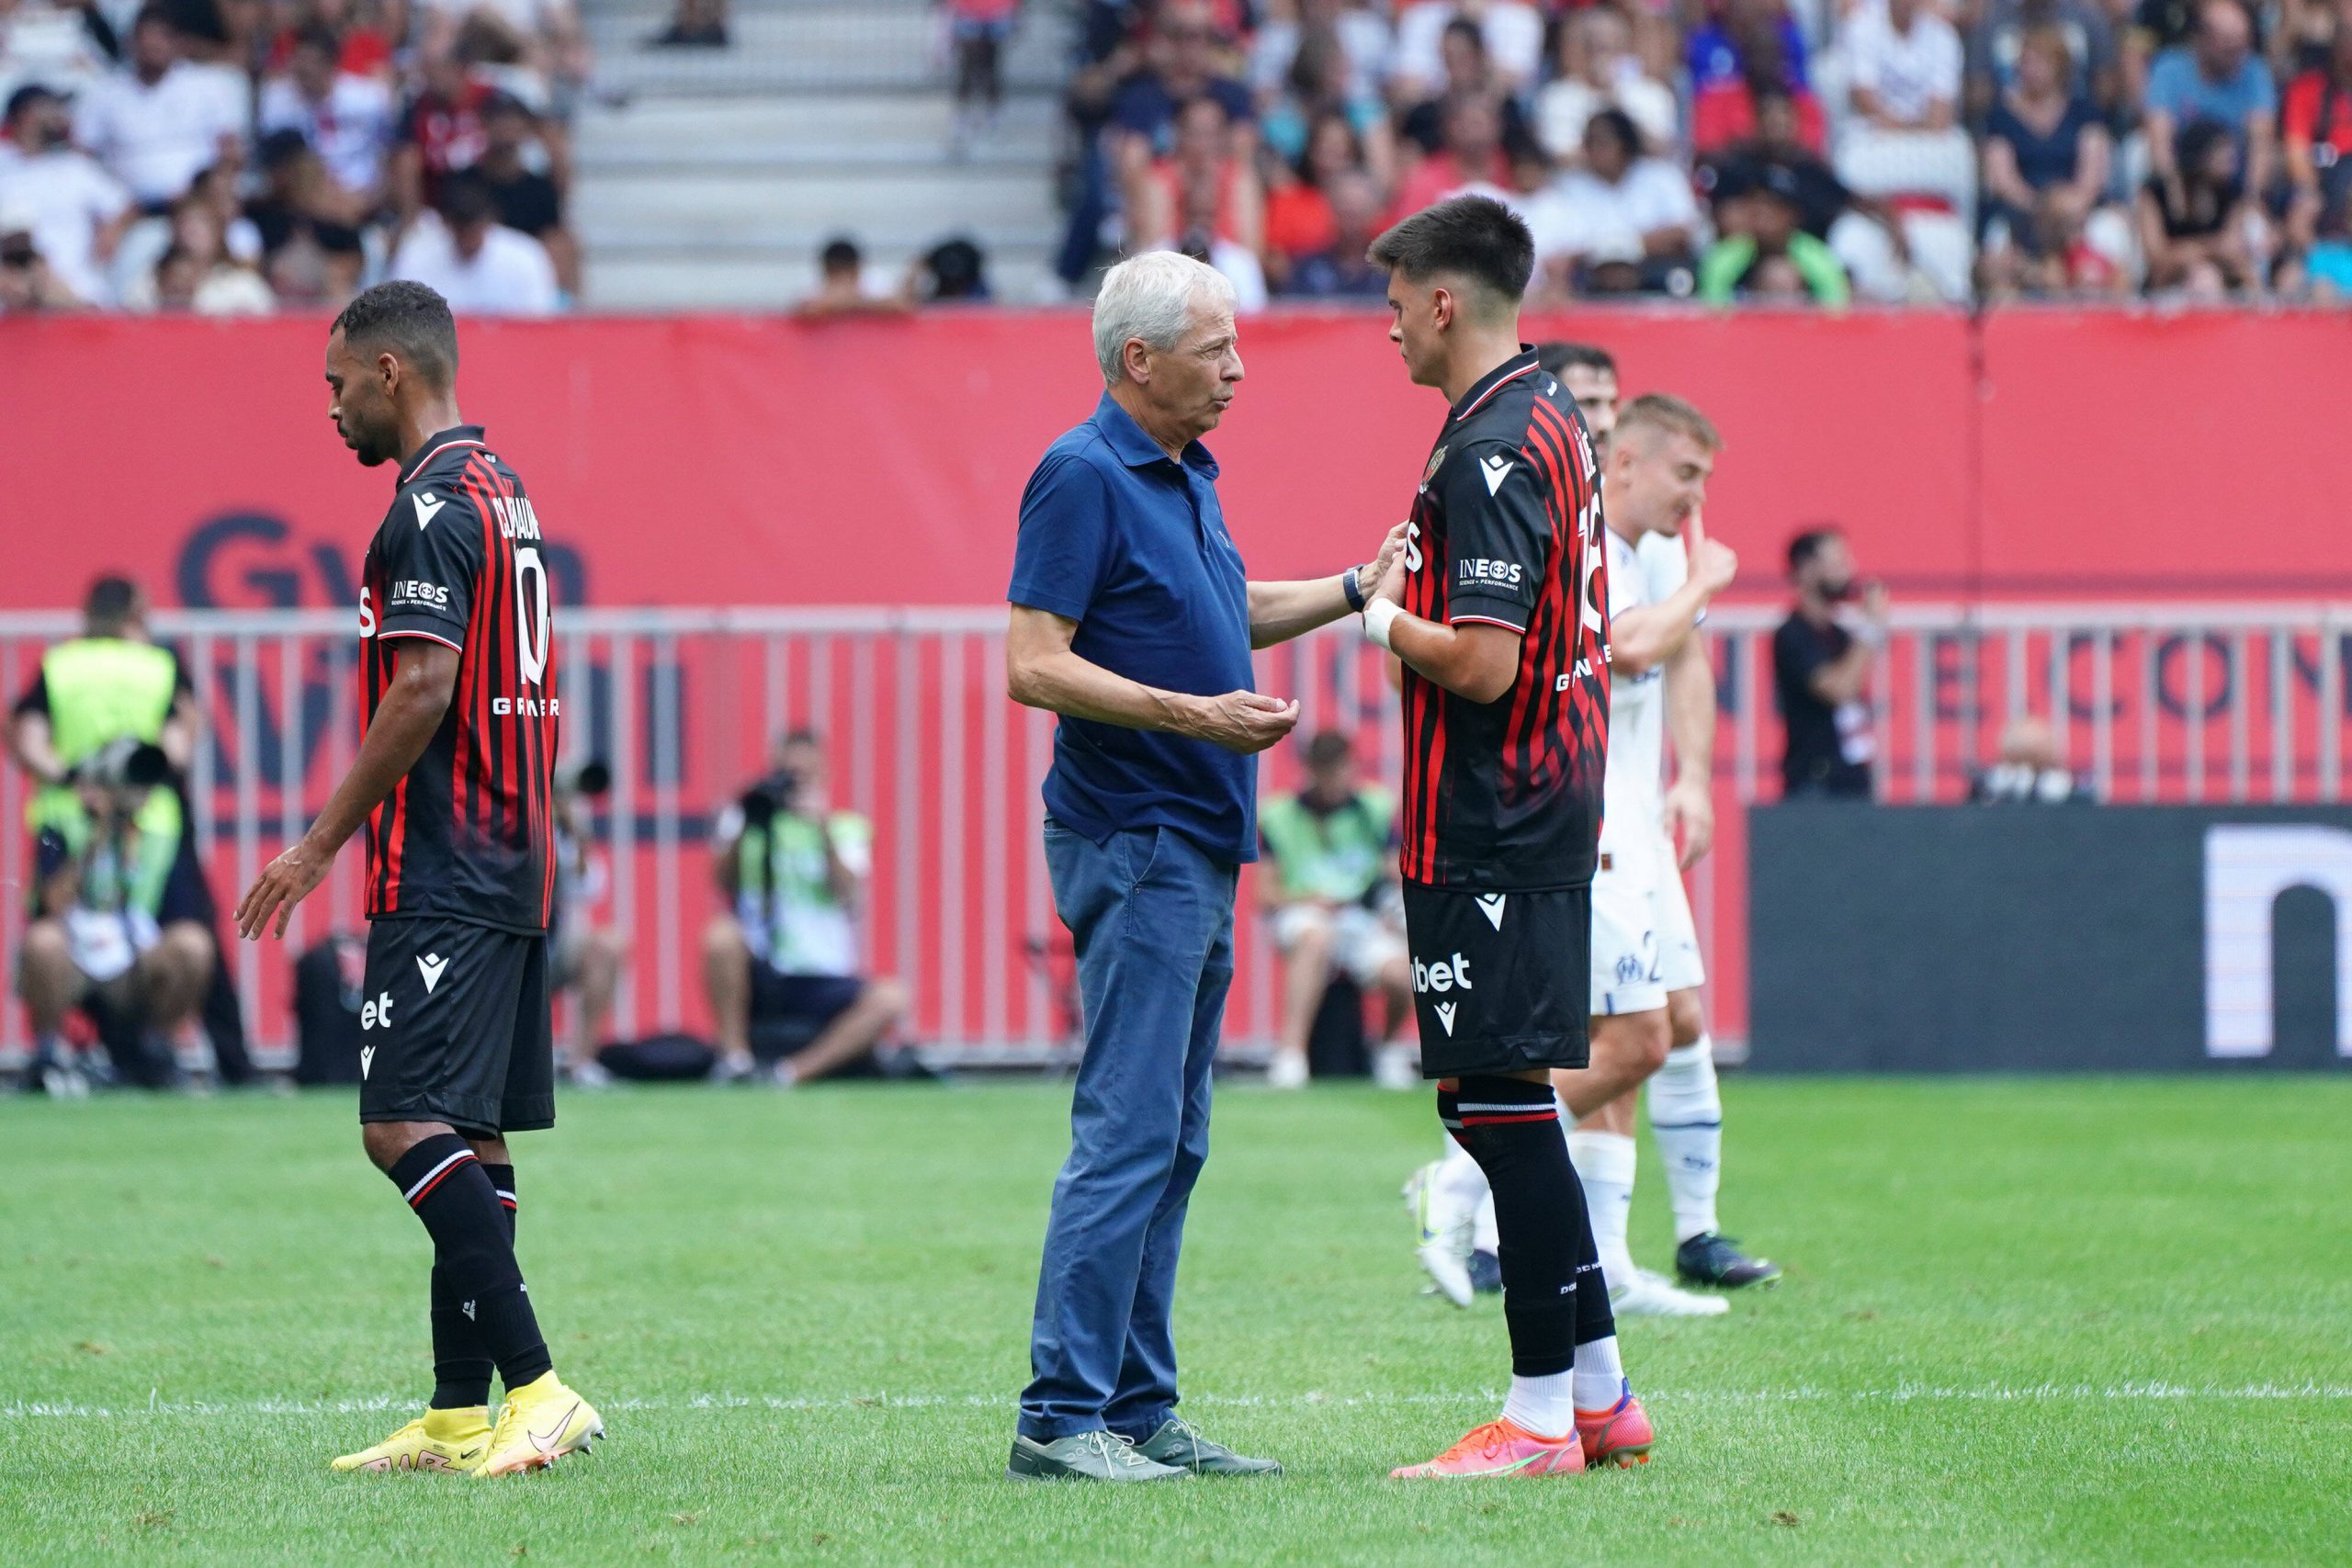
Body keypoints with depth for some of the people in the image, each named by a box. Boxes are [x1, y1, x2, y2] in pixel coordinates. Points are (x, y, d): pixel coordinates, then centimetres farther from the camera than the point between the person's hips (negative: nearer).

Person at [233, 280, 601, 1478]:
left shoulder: (432, 508, -12)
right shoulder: (502, 491, 18)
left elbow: (422, 688, -20)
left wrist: (321, 843, -15)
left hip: (442, 876, -10)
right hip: (512, 869, 10)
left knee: (407, 1128, -14)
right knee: (469, 1140, 9)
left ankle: (536, 1388, -22)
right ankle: (458, 1418, 10)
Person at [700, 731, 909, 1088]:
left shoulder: (847, 828, 10)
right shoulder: (746, 820, 9)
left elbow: (849, 893, -7)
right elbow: (724, 885, -4)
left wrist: (824, 829, -18)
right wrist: (743, 827, -15)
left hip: (825, 980, 1)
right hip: (758, 981, -1)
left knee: (891, 1000, -27)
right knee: (721, 935, -33)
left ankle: (795, 1071, -28)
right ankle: (735, 1056, -20)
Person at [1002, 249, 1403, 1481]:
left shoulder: (1186, 476, 15)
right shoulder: (1083, 476, -13)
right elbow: (1035, 665, -19)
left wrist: (1358, 590, 24)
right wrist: (1193, 714, -24)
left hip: (1200, 847, 10)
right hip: (1131, 841, -10)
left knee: (1170, 1142, 10)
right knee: (1127, 1134, -12)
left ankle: (1137, 1409, 13)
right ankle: (1061, 1416, -12)